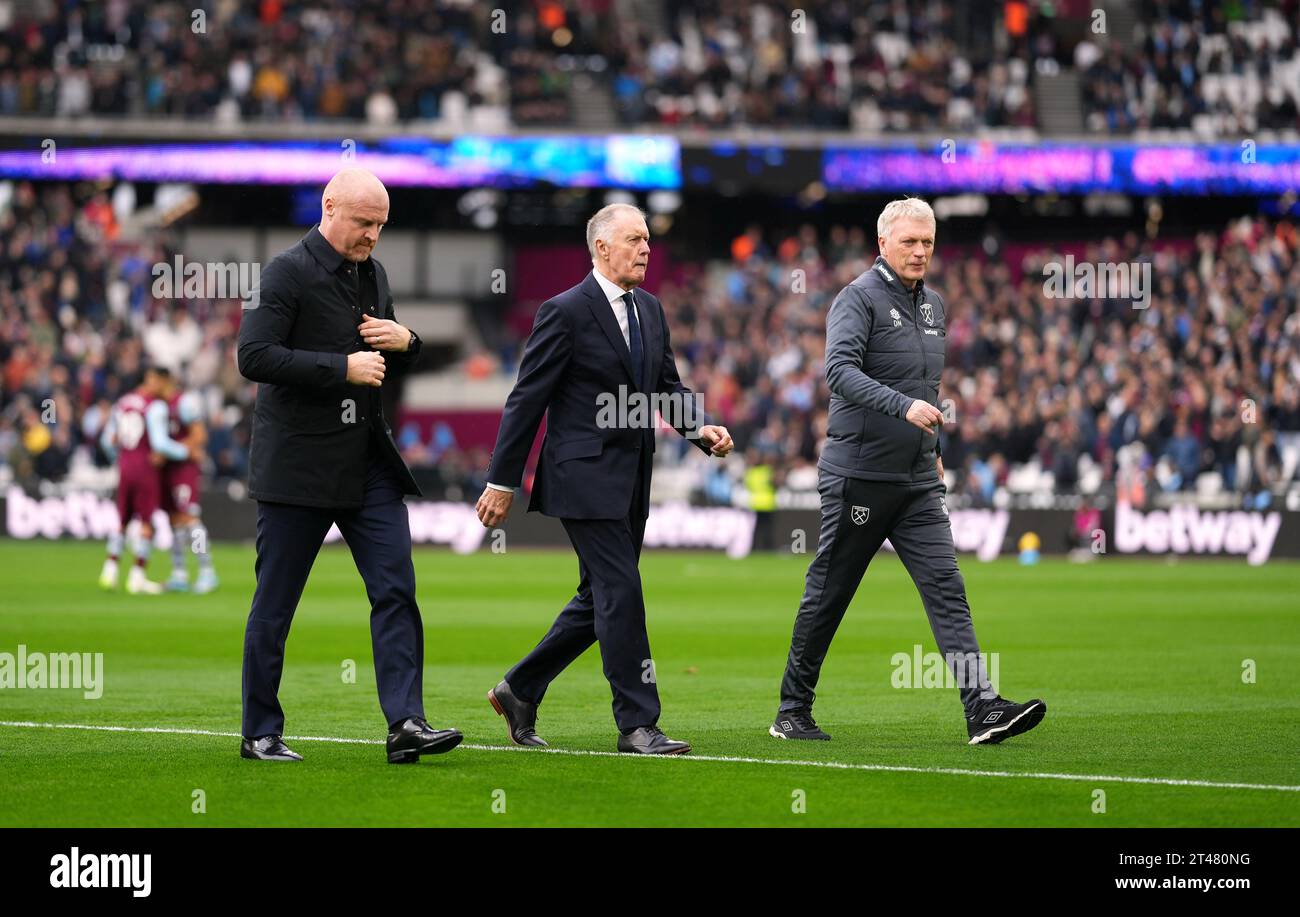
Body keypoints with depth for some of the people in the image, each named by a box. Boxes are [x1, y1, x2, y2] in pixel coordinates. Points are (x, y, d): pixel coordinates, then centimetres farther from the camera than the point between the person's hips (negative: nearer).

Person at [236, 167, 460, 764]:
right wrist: (343, 368, -21)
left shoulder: (372, 274, 14)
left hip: (368, 462, 7)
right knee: (274, 604, 2)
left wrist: (404, 342, 1)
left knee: (395, 590, -5)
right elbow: (254, 356, -20)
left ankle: (406, 722, -9)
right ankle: (260, 733, 11)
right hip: (298, 463, -7)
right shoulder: (288, 273, -10)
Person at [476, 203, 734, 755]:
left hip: (631, 482, 8)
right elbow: (527, 400, -9)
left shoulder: (649, 310, 12)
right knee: (622, 595, -10)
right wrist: (502, 481, -10)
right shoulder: (566, 312, -10)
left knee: (599, 602, 13)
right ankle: (637, 725, -6)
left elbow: (668, 385, 18)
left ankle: (519, 690, 27)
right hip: (585, 477, -8)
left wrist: (702, 429, -3)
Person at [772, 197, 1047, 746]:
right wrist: (905, 407, -37)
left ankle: (983, 710, -15)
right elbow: (840, 370, -26)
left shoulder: (934, 305, 14)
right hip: (859, 475, -6)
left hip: (918, 481, 6)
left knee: (946, 587, -6)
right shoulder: (859, 299, -10)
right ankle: (792, 712, 17)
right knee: (827, 596, 4)